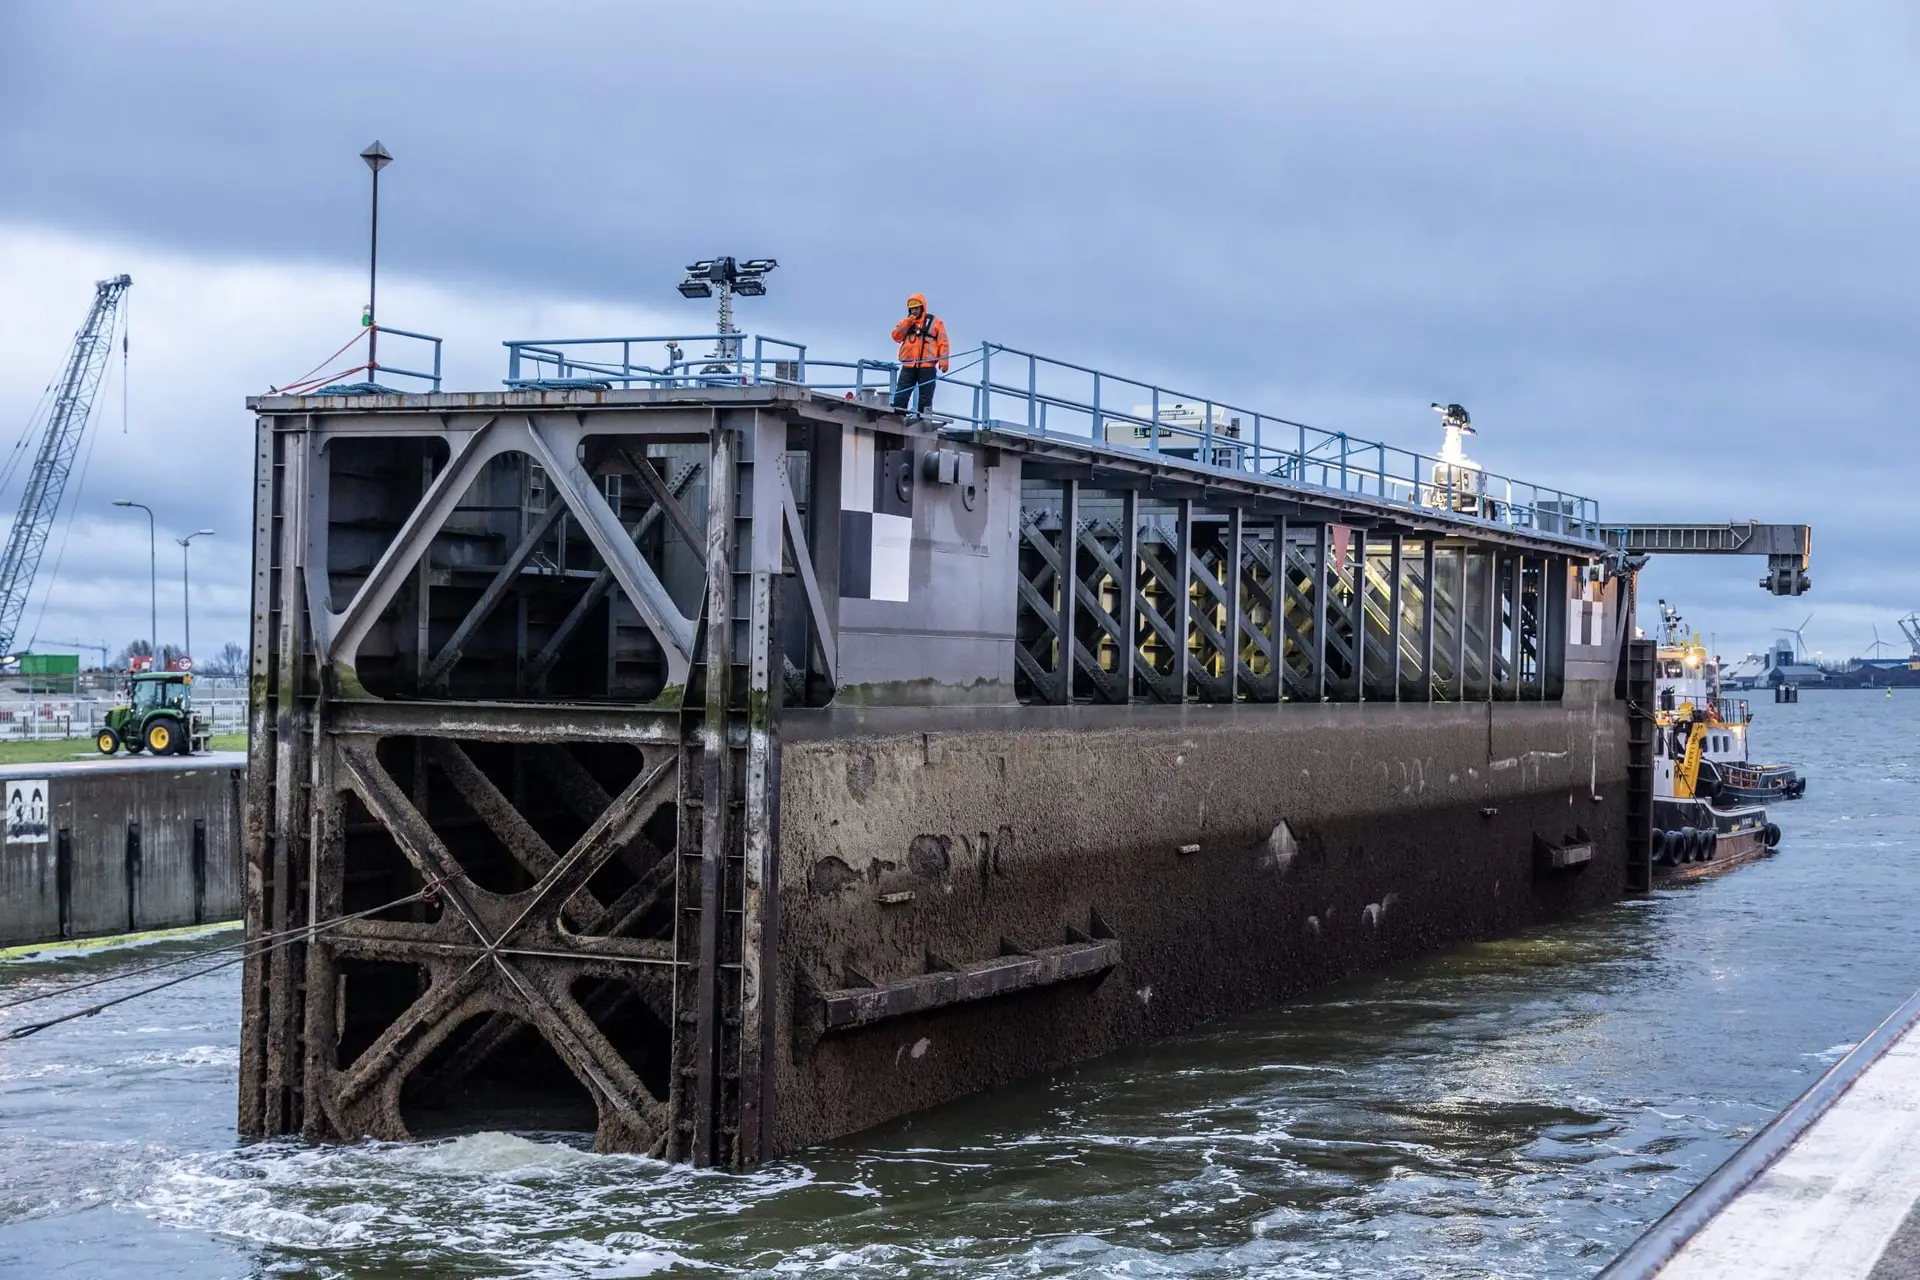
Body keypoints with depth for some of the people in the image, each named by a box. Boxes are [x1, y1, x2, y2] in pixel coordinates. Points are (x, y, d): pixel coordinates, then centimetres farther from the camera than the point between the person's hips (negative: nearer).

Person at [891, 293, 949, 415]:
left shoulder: (934, 321, 7)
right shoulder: (905, 323, 19)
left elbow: (943, 342, 1)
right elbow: (896, 337, 5)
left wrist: (943, 361, -11)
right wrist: (907, 323, -5)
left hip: (927, 367, -3)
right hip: (908, 367, 3)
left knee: (925, 398, 0)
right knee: (900, 396, -4)